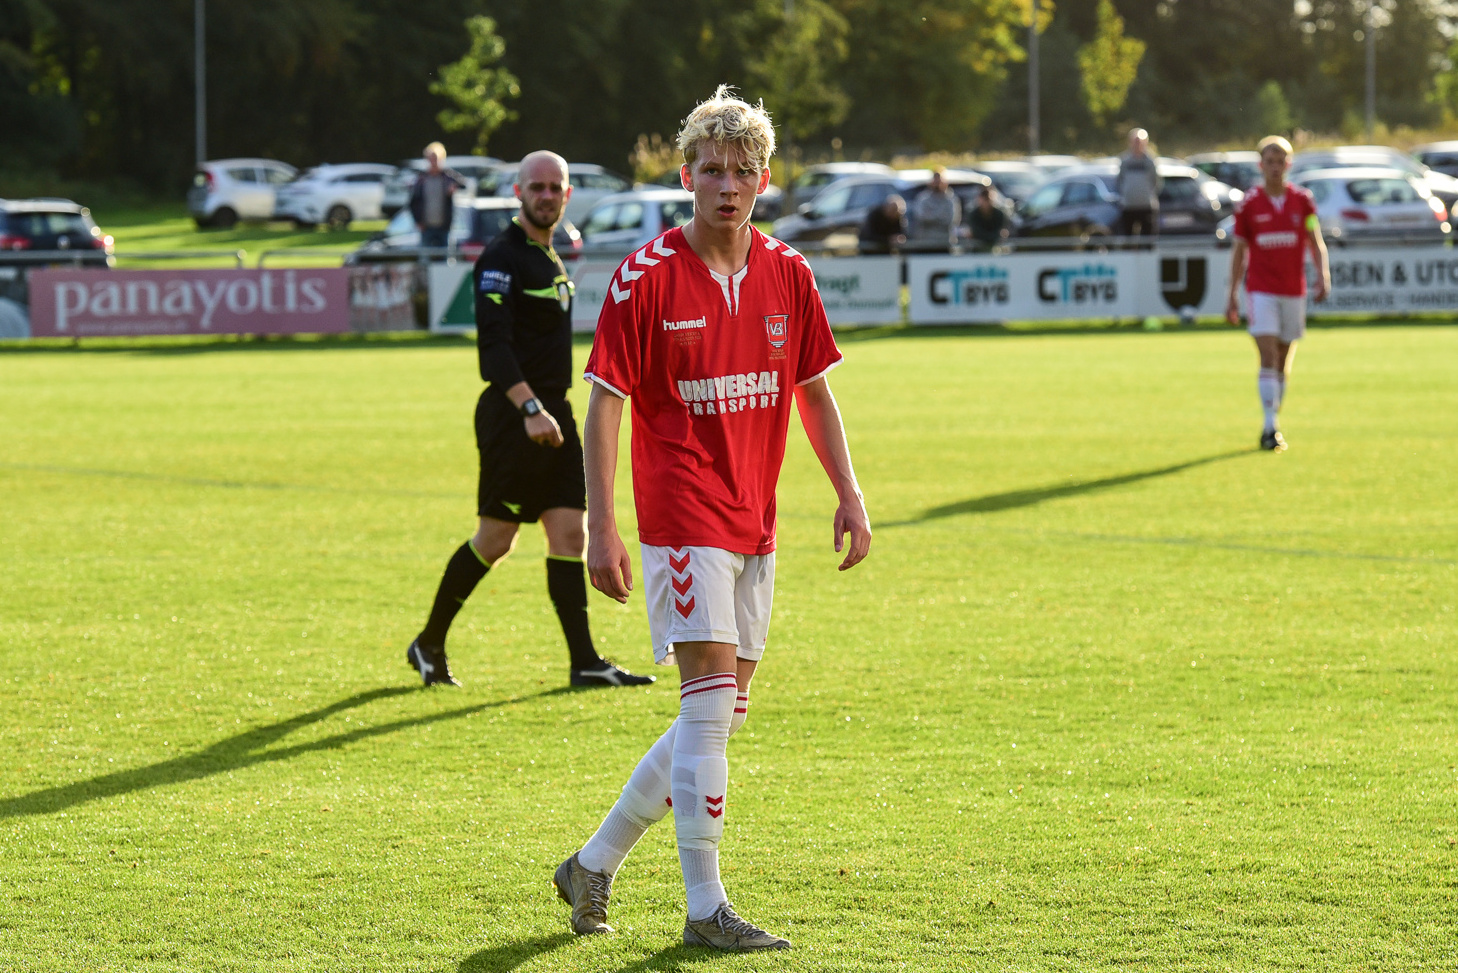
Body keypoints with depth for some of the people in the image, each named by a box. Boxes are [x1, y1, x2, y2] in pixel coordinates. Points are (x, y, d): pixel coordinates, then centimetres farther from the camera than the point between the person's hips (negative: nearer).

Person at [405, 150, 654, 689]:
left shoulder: (549, 258, 17)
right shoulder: (502, 257, -12)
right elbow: (493, 343, -21)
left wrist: (551, 409, 20)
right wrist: (529, 408, -29)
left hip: (552, 414, 8)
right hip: (512, 416, -8)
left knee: (570, 533, 1)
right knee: (494, 539, -3)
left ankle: (585, 661, 0)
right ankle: (429, 643, 12)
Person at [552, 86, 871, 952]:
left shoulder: (787, 275, 7)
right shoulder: (648, 277, -8)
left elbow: (814, 391, 17)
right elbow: (604, 402, -7)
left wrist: (849, 494, 9)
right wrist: (601, 526, -13)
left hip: (753, 523, 6)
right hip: (683, 515, -6)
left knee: (722, 718, 9)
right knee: (711, 702, -13)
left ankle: (596, 864, 23)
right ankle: (706, 908, -8)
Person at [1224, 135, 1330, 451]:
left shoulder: (1302, 201, 3)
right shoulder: (1249, 204, 0)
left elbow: (1316, 243, 4)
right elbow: (1239, 250, 5)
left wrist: (1323, 274, -14)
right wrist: (1231, 295, 3)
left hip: (1293, 291, 2)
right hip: (1261, 291, -2)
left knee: (1283, 363, 9)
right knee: (1268, 358, -14)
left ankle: (1272, 426, 21)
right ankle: (1271, 427, -16)